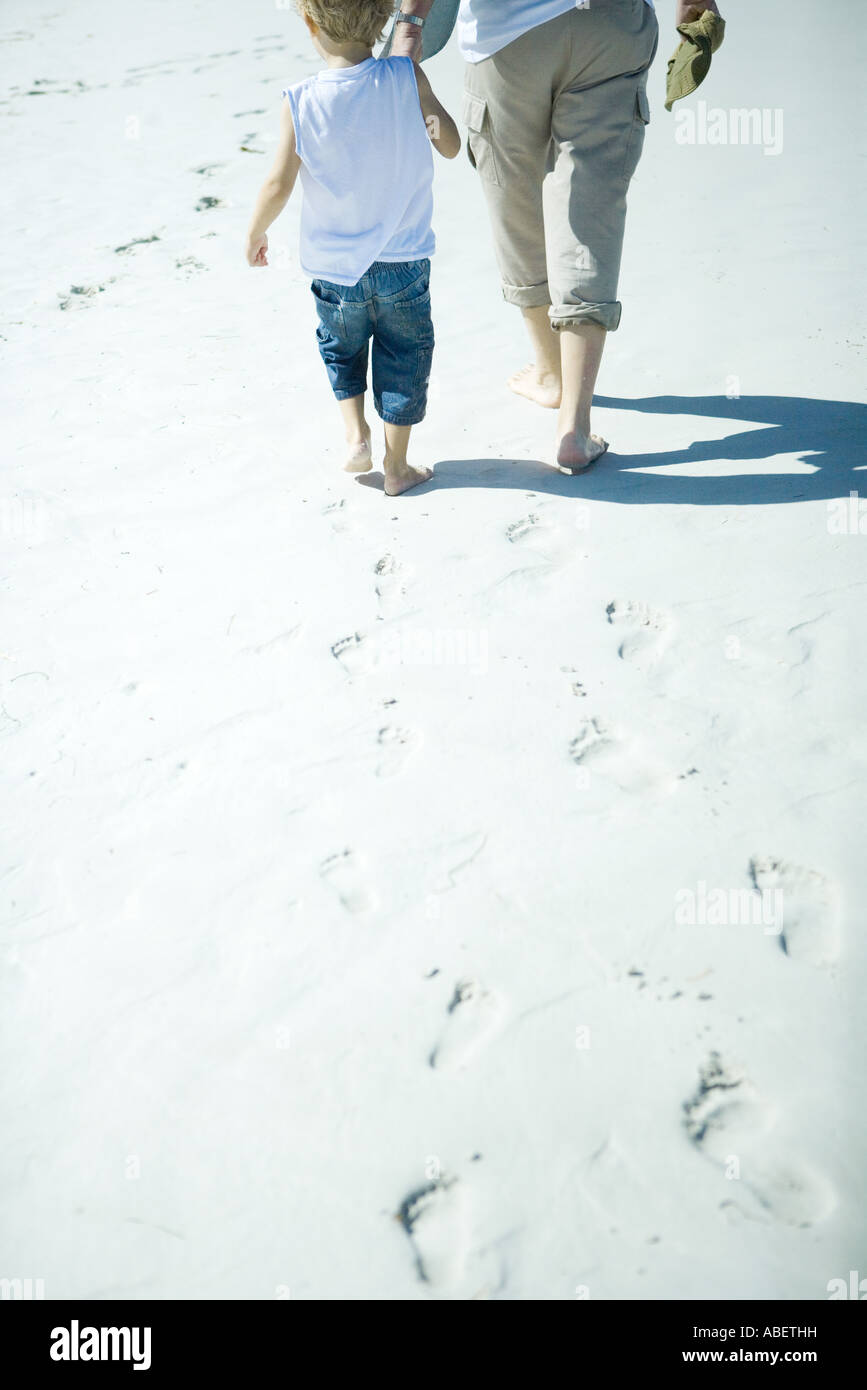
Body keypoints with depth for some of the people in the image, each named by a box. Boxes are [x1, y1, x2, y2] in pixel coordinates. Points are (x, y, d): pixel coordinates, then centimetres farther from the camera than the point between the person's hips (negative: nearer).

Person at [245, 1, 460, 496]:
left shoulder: (301, 102, -13)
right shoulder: (408, 78, -12)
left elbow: (279, 186, -10)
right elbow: (451, 146, -2)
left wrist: (256, 232, 7)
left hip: (335, 265, 0)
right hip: (403, 261, 0)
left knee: (341, 349, 26)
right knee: (403, 357, 14)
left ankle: (356, 433, 16)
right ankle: (397, 466, 20)